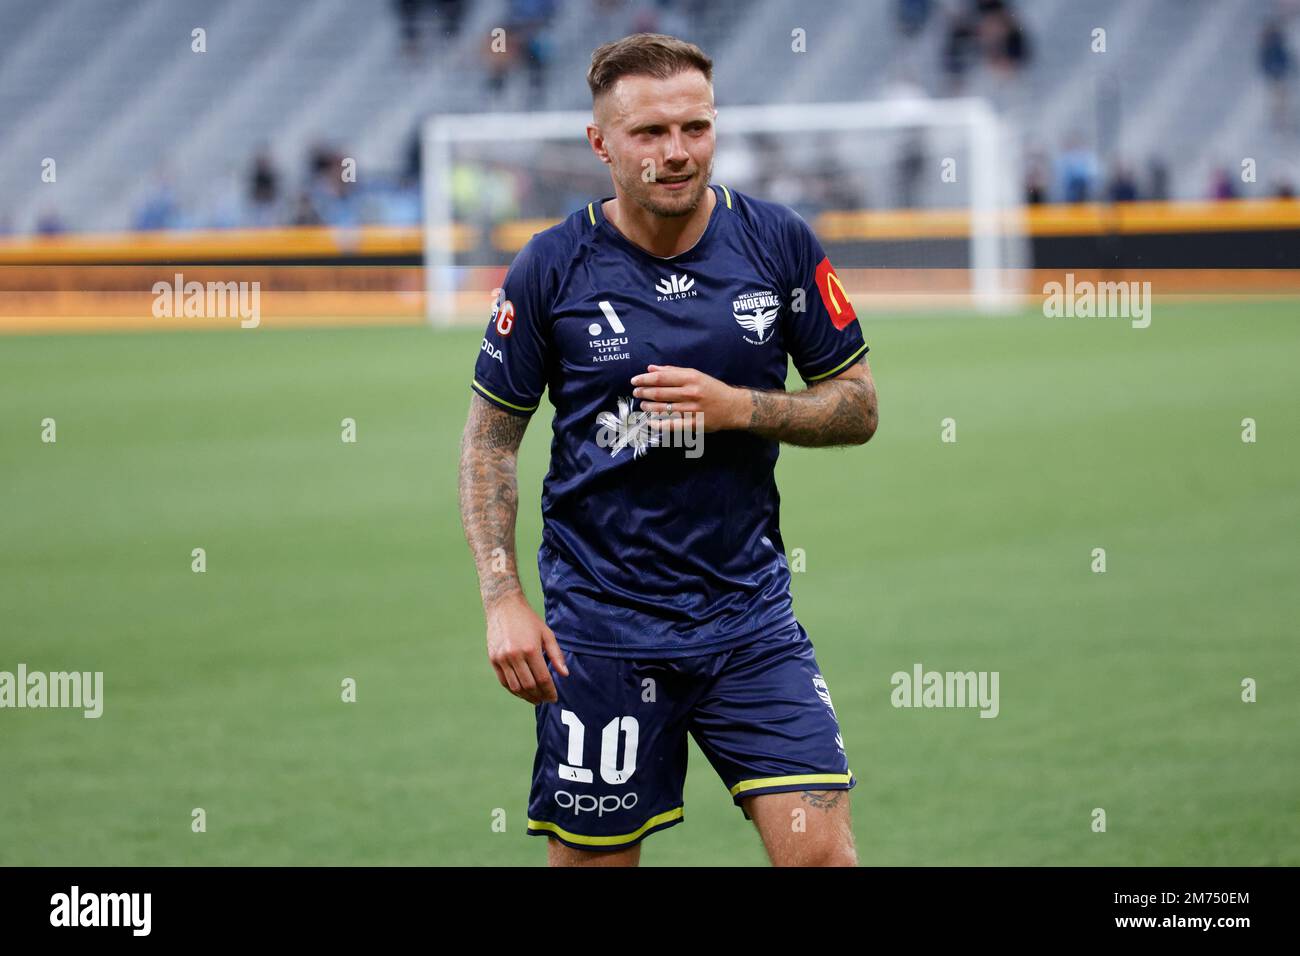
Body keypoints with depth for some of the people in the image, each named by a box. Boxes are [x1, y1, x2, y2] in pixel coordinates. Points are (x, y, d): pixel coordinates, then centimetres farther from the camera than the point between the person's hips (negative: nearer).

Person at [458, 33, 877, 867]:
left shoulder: (779, 243, -1)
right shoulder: (552, 268, -4)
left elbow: (858, 406, 5)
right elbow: (490, 438, 4)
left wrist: (740, 408, -13)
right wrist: (503, 600, -5)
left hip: (749, 611, 1)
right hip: (599, 627, -1)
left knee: (819, 847, -10)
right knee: (591, 856, 3)